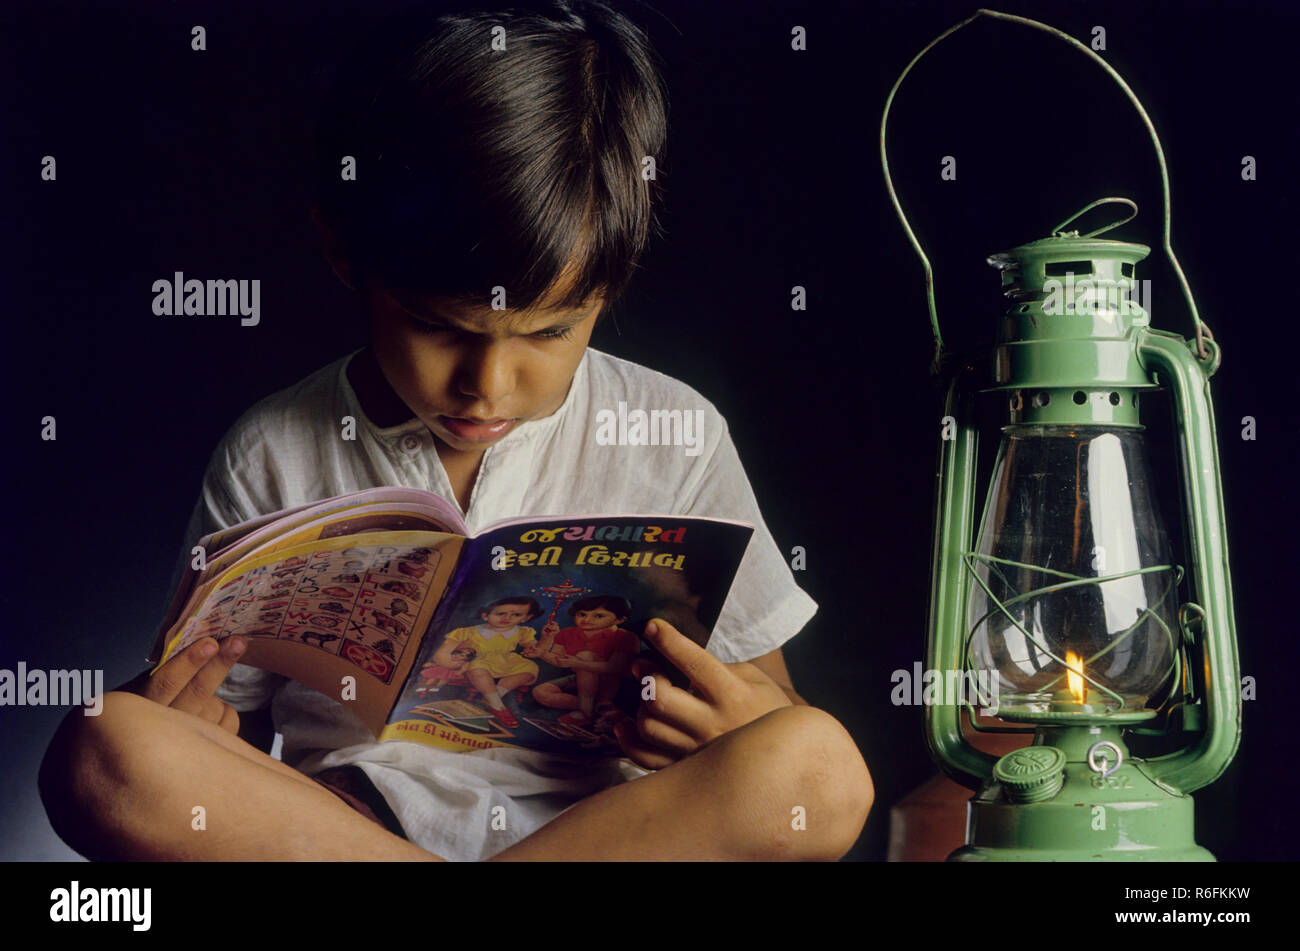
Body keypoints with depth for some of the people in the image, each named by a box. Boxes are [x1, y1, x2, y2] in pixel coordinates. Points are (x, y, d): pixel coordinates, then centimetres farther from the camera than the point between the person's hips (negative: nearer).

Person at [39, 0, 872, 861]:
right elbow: (231, 714, 11)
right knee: (101, 753, -27)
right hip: (339, 814, 1)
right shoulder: (270, 458, 4)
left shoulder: (675, 438, 4)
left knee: (822, 771, -29)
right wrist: (183, 717, -13)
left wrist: (741, 722, -15)